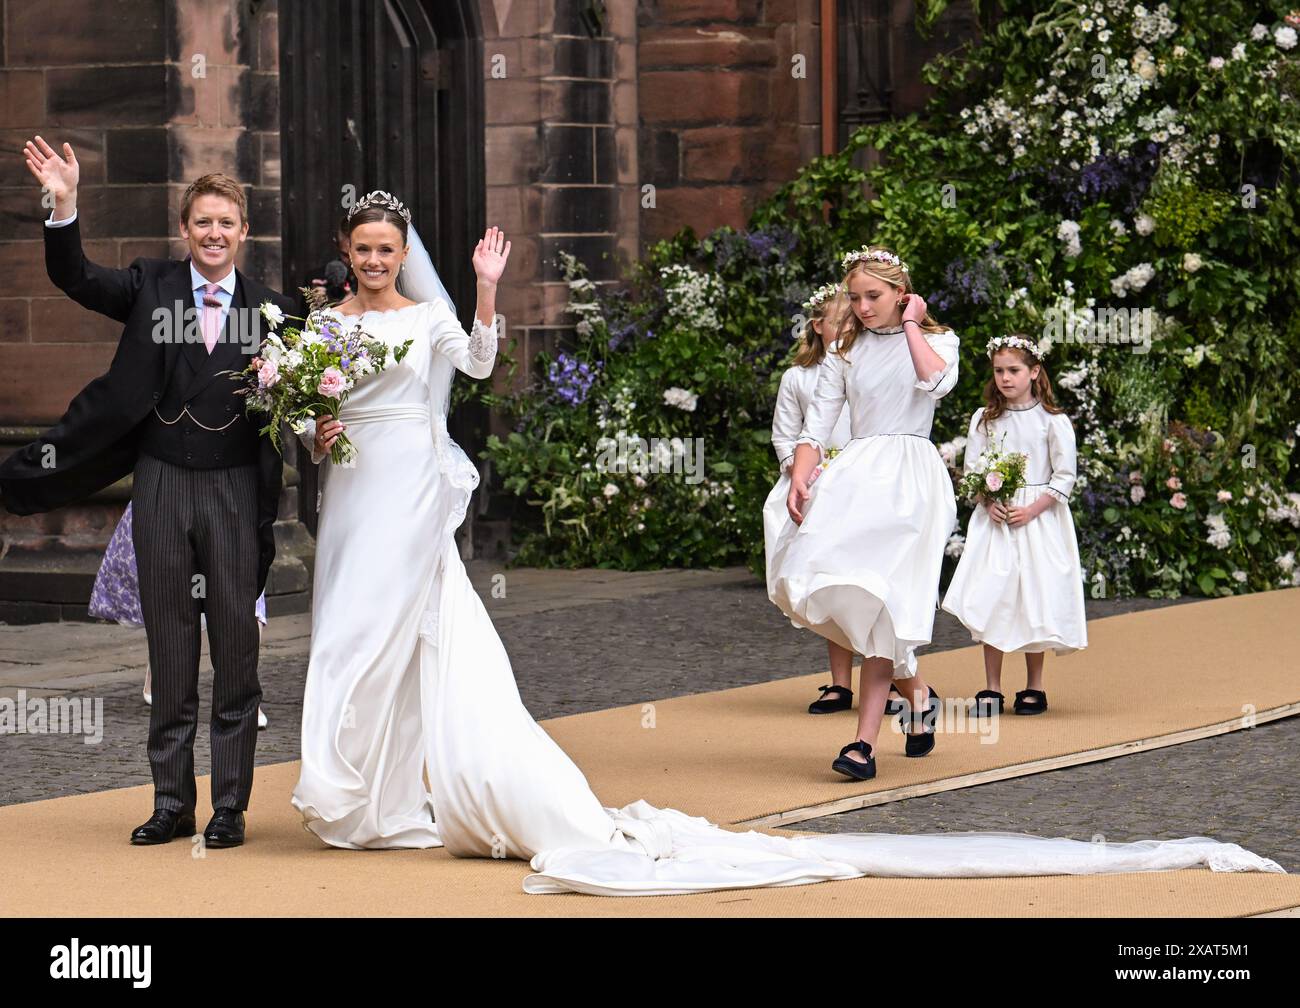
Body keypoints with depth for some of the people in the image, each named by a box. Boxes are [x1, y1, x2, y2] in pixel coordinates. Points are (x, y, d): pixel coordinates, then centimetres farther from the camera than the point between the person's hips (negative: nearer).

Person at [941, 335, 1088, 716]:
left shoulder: (1052, 421, -3)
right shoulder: (984, 419, 7)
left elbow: (1064, 477, -4)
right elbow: (971, 470, 7)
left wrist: (1031, 510, -14)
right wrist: (989, 503, -11)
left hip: (1038, 519, -2)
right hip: (994, 520, 2)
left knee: (1034, 599, -1)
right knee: (991, 599, -4)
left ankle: (1034, 687, 9)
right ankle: (991, 689, 1)